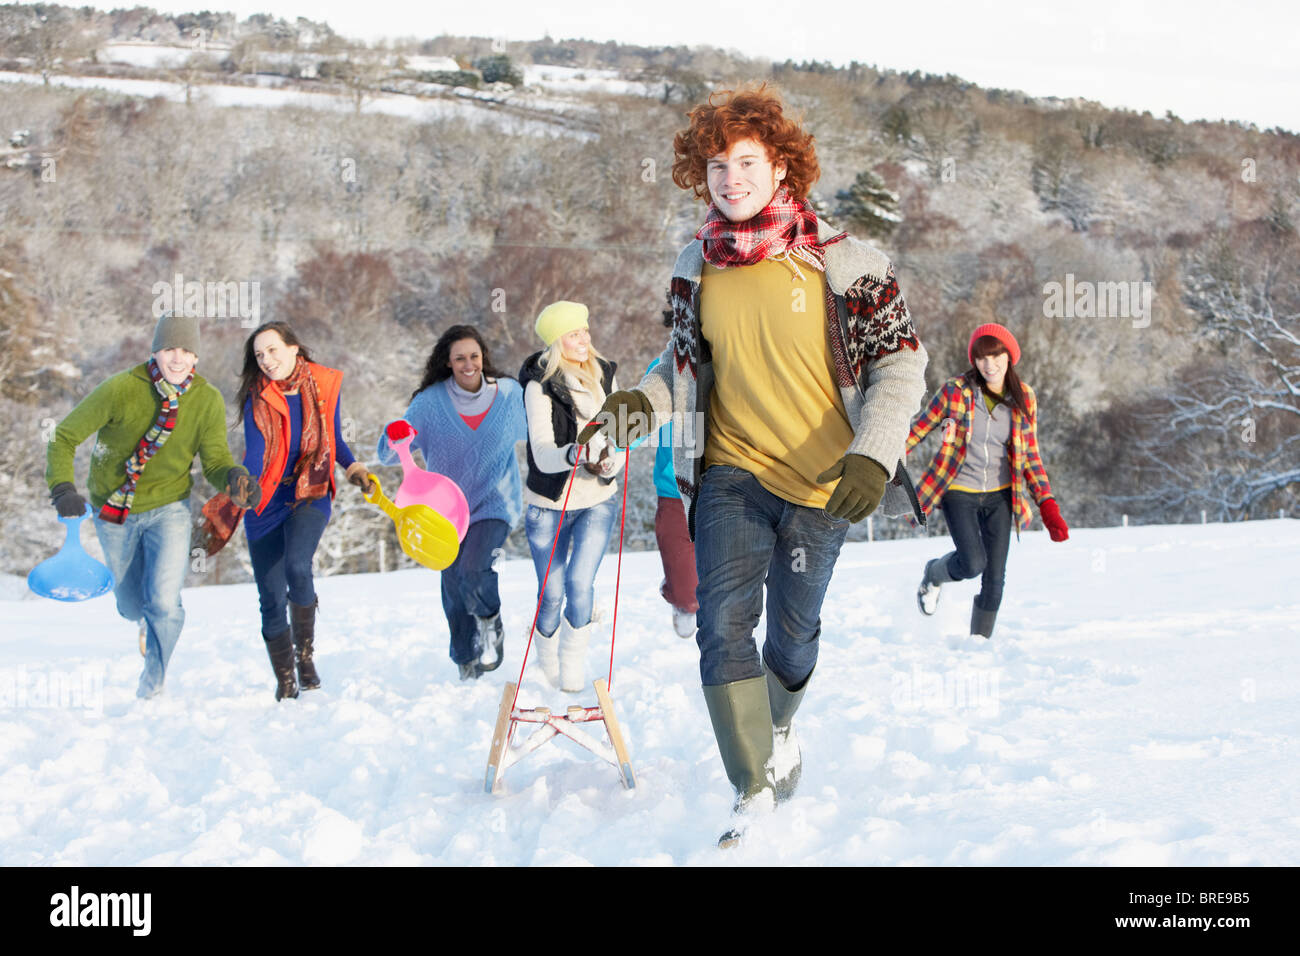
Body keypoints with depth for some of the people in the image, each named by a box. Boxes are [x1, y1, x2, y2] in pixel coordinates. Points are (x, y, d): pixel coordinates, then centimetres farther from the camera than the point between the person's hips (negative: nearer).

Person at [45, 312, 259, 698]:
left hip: (168, 510, 0)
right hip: (114, 513, 0)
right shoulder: (121, 390, -20)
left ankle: (154, 679, 15)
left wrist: (234, 477, -33)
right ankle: (148, 621, 55)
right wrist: (62, 487, -29)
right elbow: (64, 438, -13)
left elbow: (215, 459, -9)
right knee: (132, 606, 14)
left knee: (164, 603, -15)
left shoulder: (208, 400, -13)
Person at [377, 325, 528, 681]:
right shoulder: (430, 401, -8)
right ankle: (466, 662, 30)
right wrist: (396, 436, -32)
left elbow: (534, 433, 16)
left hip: (494, 503, -1)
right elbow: (387, 454, -11)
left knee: (475, 571, -24)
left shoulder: (510, 394, -4)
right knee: (454, 587, 7)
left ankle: (490, 622, 10)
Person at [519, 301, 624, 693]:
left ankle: (574, 661, 8)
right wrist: (573, 454, -44)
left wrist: (609, 462, -21)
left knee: (580, 583, -13)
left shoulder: (604, 377, 1)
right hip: (549, 504, -2)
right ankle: (547, 659, 32)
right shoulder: (540, 386, -14)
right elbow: (542, 454, -23)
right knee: (552, 593, 5)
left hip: (597, 501, 2)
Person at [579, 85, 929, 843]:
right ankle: (754, 786, -7)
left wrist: (873, 454, -20)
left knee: (793, 631, 13)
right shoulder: (696, 268, 1)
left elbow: (901, 360, -6)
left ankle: (780, 725, 44)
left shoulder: (840, 262, -11)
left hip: (821, 482, -2)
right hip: (732, 472, 2)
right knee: (723, 622, -14)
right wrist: (644, 402, -6)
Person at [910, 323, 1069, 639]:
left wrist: (1048, 506, -2)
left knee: (994, 578, 0)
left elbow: (1030, 457, 6)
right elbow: (917, 431, -2)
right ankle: (932, 576, 15)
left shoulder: (1023, 398, -1)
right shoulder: (956, 391, -11)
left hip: (1000, 496, 3)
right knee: (973, 562, -19)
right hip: (958, 493, -3)